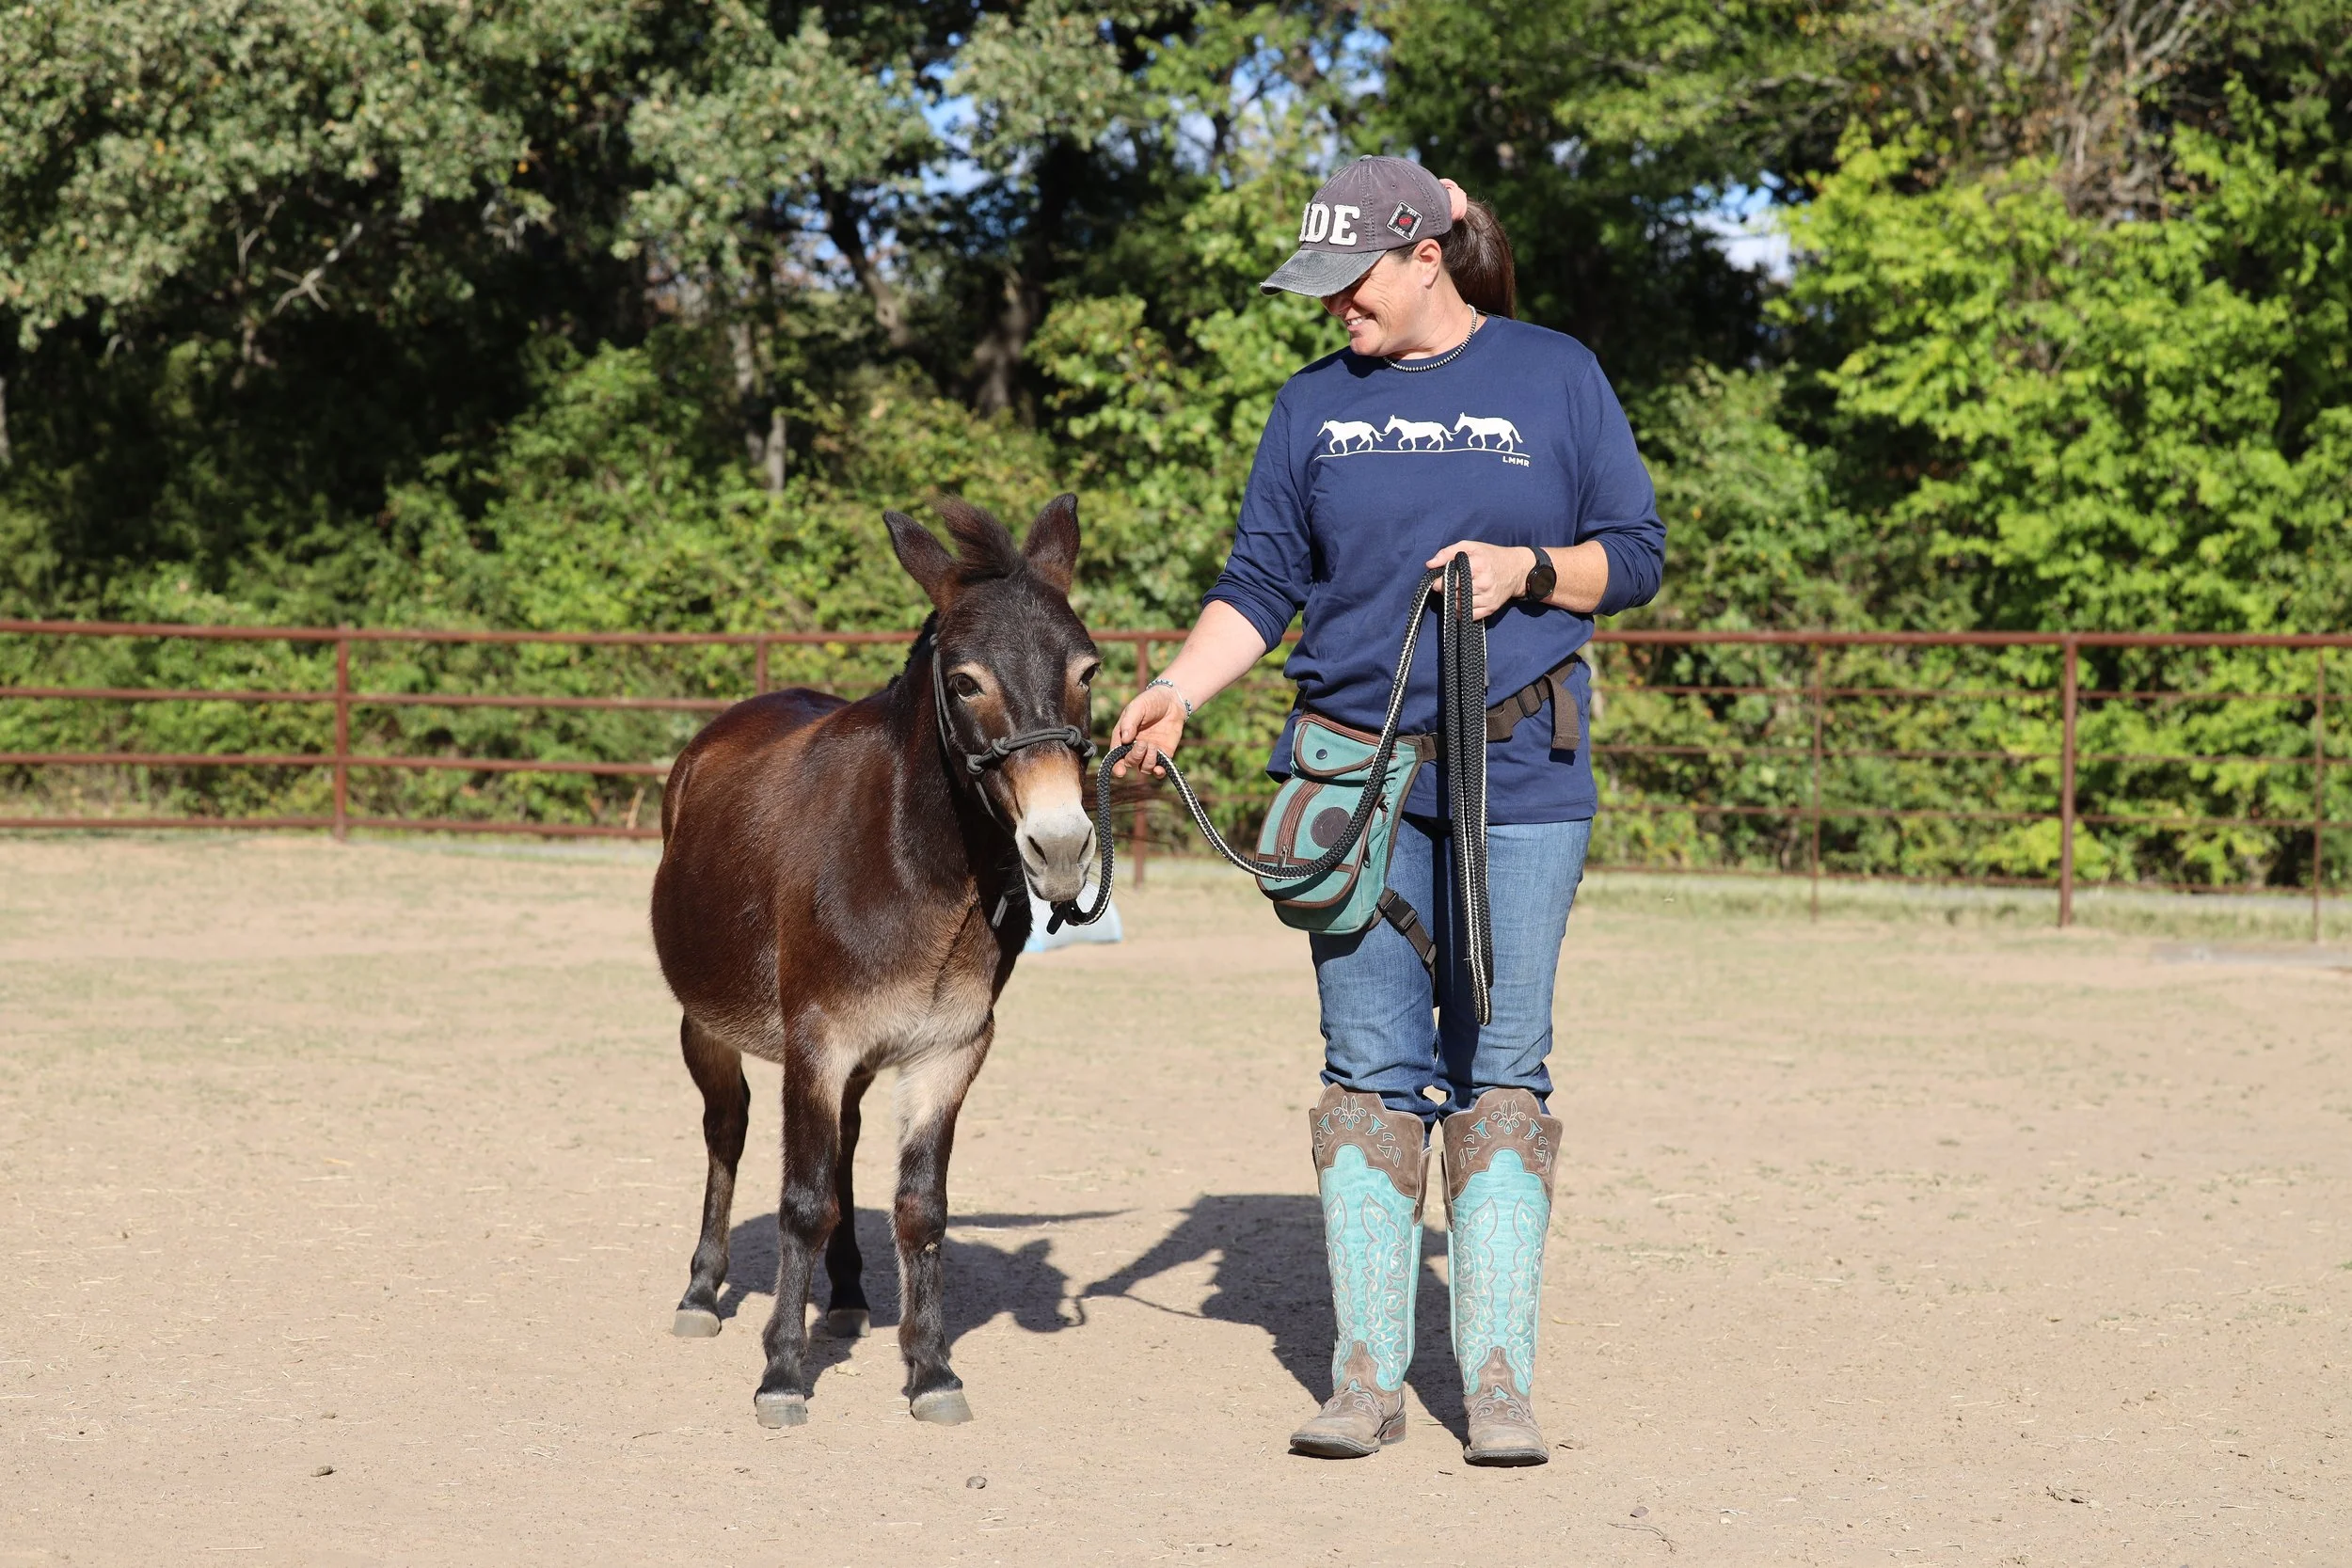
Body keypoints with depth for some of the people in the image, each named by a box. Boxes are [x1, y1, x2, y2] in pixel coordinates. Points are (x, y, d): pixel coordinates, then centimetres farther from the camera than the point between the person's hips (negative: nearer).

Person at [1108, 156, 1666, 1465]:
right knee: (1370, 1066, 2)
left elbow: (1638, 555, 6)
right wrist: (1179, 693, -6)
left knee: (1499, 1065, -1)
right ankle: (1367, 1376, 7)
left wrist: (1527, 569, -12)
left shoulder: (1555, 377, 3)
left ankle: (1500, 1376, 2)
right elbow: (1262, 583, 9)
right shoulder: (1319, 404, 10)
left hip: (1520, 774, -2)